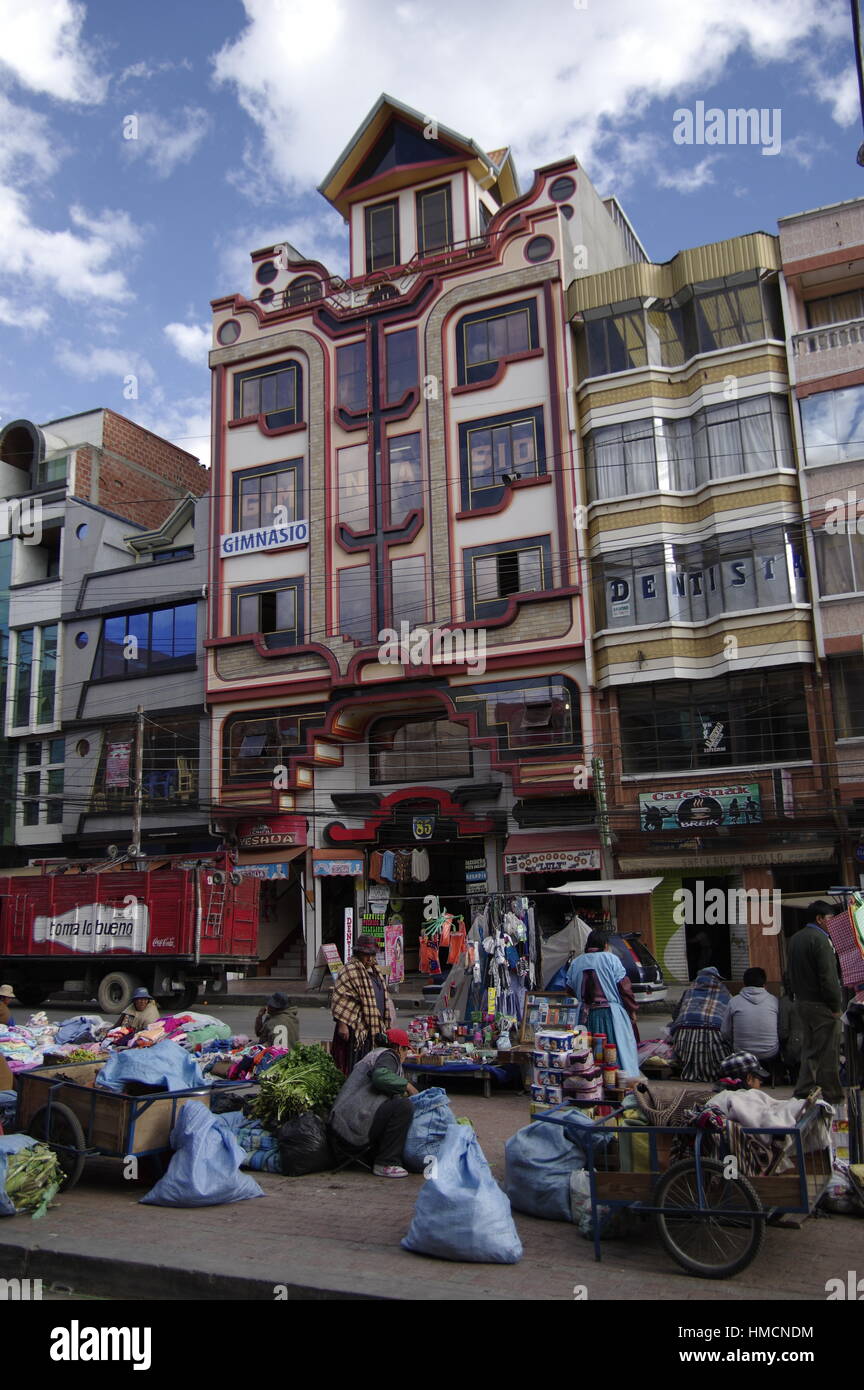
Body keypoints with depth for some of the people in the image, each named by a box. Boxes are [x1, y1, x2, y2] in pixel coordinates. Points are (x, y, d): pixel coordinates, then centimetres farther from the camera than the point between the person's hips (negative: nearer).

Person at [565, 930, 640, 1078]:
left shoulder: (575, 962, 8)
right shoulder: (610, 959, -5)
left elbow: (571, 990, 10)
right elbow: (624, 987, -6)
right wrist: (632, 1010, 3)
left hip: (588, 1016, 4)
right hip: (612, 1012, -4)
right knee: (619, 1049, 1)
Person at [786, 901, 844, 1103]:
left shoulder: (795, 939, 14)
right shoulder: (820, 939, -17)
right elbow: (828, 976, -20)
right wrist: (836, 1006, -13)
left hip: (802, 1002, 9)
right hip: (821, 1005, -9)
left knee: (809, 1050, 15)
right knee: (828, 1052, -1)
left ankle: (804, 1092, 17)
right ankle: (831, 1095, 5)